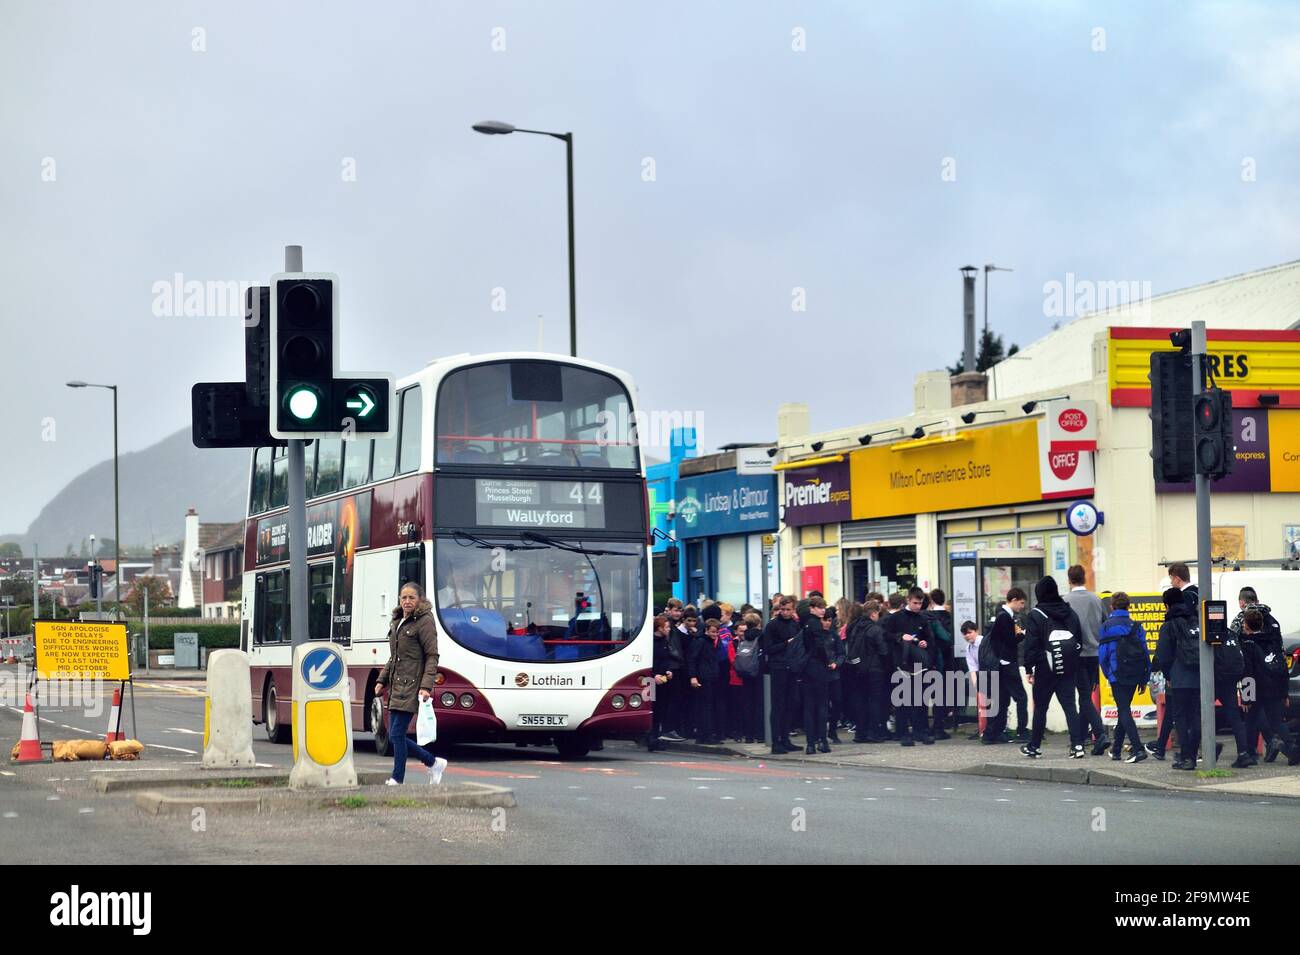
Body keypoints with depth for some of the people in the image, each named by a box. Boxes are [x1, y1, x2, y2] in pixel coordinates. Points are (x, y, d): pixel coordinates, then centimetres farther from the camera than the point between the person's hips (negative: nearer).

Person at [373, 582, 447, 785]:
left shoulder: (424, 622, -7)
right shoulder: (397, 622, 17)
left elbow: (432, 656, -12)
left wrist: (426, 686, -20)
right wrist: (382, 680, 16)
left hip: (411, 686, -9)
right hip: (396, 685, 9)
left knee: (397, 734, -10)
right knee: (394, 735, 7)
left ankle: (397, 779, -1)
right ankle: (434, 762, 20)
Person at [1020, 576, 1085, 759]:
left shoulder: (1037, 615, -8)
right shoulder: (1070, 613, 7)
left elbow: (1031, 644, -9)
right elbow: (1079, 642, 12)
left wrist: (1029, 669, -4)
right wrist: (1073, 664, 16)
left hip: (1045, 670, -4)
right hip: (1068, 669, 4)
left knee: (1040, 708, 7)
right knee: (1069, 706, 3)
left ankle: (1034, 747, 15)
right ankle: (1077, 745, -9)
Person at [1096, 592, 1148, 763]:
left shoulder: (1106, 626, -4)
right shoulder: (1136, 626, 5)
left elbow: (1102, 654, -5)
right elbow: (1144, 651, 4)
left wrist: (1107, 673, 9)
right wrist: (1145, 678, 9)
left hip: (1117, 675, -4)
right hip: (1135, 675, 4)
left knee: (1124, 711, -5)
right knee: (1124, 709, 16)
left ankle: (1138, 749, -21)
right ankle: (1116, 749, 24)